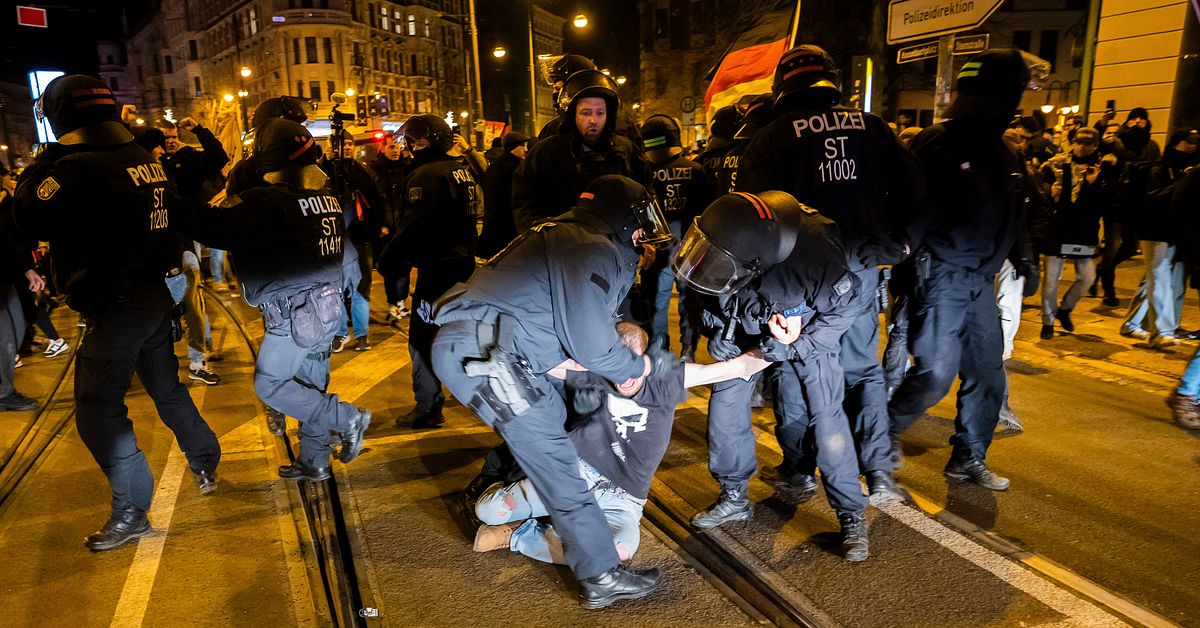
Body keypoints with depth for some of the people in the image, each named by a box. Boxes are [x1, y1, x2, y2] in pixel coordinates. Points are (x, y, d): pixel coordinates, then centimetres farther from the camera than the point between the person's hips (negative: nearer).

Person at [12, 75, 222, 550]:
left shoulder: (79, 167, -19)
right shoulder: (145, 159, 5)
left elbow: (30, 217, -16)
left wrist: (42, 163, -4)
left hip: (116, 308, -8)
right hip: (154, 294, 8)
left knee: (98, 409, 2)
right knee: (167, 388, 22)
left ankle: (131, 512, 9)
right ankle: (206, 466, 34)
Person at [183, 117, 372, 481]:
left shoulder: (266, 201, -18)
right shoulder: (328, 196, 6)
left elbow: (211, 228, -27)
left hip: (294, 313, -8)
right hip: (328, 304, 8)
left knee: (269, 384, 9)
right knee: (311, 385, 17)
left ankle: (346, 418, 5)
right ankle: (313, 463, 28)